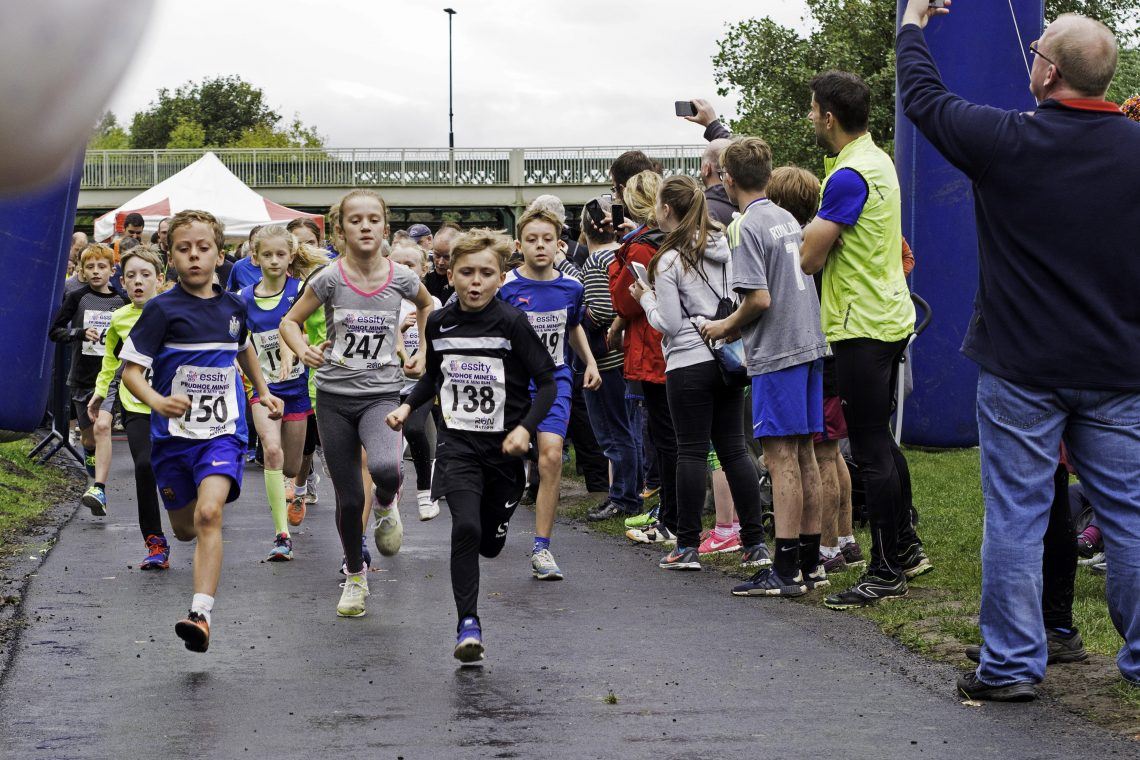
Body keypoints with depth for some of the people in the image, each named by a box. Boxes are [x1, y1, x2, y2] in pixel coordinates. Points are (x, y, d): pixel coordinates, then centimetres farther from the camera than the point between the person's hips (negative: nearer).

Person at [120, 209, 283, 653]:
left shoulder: (232, 306, 4)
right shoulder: (163, 309, -8)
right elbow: (130, 370, -12)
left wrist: (264, 392, 32)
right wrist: (156, 401, -30)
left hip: (223, 432, 0)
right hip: (173, 434, 0)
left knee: (209, 515, -23)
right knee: (184, 529, 14)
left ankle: (201, 614, -29)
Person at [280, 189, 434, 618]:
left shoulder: (400, 278, -4)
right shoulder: (330, 279, -9)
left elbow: (427, 306, 19)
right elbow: (290, 321, 0)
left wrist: (424, 354, 11)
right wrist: (303, 350, -20)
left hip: (381, 394, 0)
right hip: (335, 397, 0)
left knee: (385, 468, -30)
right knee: (349, 499, 4)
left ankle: (386, 504, 7)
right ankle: (355, 576, 29)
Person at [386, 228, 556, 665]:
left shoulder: (512, 323, -12)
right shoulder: (439, 323, 1)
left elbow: (547, 381, -7)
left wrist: (526, 427, -19)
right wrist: (408, 406, 4)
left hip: (503, 447, -1)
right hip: (458, 443, 1)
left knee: (490, 543, 11)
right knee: (465, 528, -20)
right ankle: (468, 624, -12)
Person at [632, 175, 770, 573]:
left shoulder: (669, 260, -11)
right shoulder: (726, 246, 7)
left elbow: (669, 323, -10)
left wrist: (645, 298, 5)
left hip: (689, 362, -6)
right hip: (729, 358, 6)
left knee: (692, 452, -2)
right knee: (734, 449, 9)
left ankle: (687, 546, 1)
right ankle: (755, 542, 8)